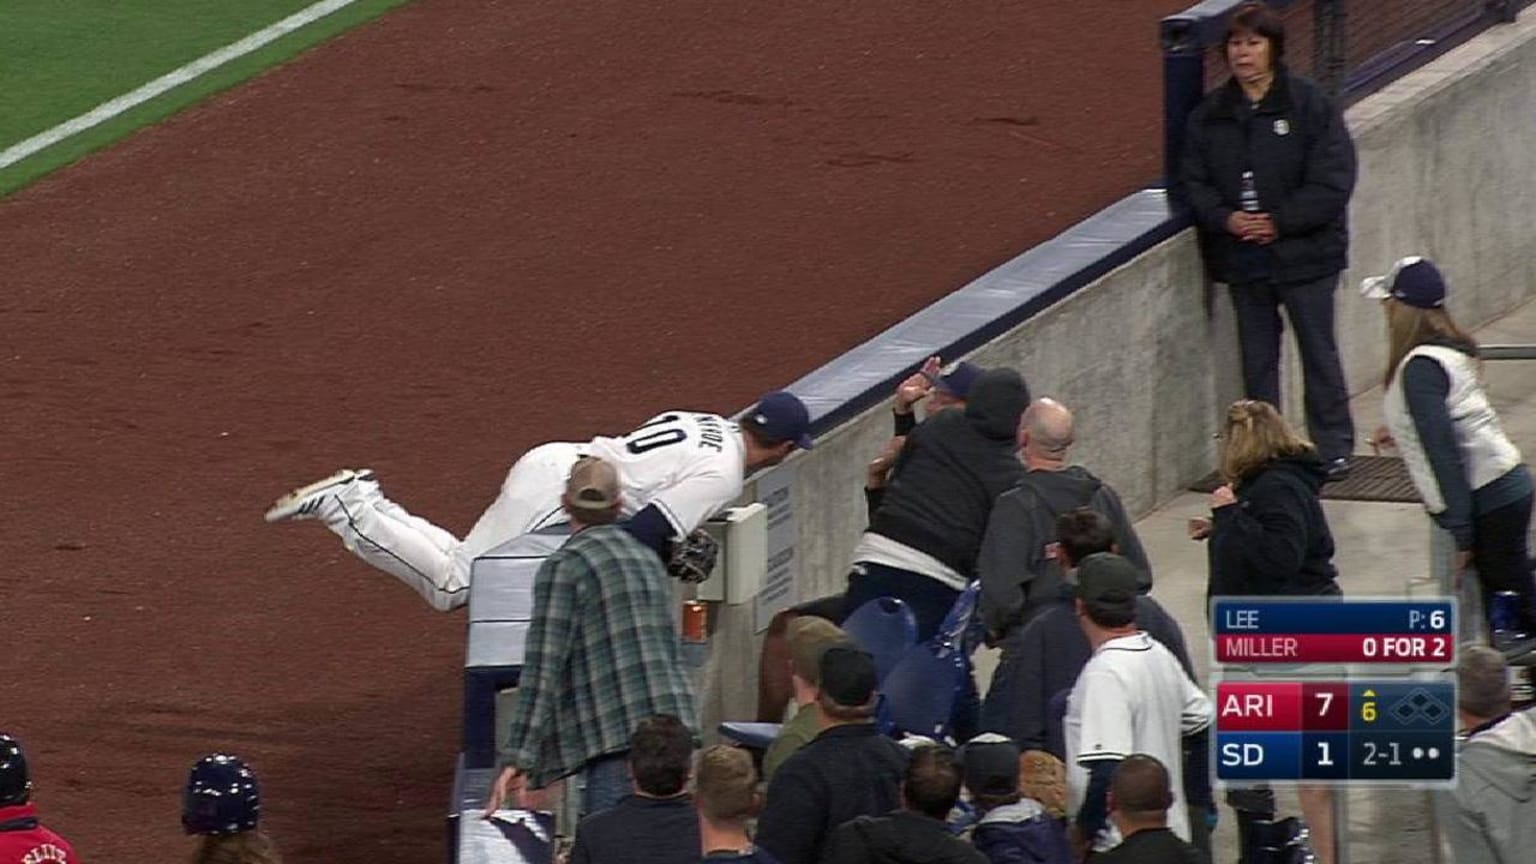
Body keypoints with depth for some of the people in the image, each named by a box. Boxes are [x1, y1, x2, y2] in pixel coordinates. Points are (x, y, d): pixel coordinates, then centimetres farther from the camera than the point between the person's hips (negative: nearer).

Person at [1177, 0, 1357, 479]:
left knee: (1318, 350, 4)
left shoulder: (1310, 106, -9)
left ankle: (1333, 447, 13)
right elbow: (1192, 181, 5)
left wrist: (1280, 223, -18)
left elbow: (1332, 181, -12)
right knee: (1257, 357, 10)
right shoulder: (1210, 114, 5)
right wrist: (1226, 218, -14)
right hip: (1242, 257, 4)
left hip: (1304, 254, -4)